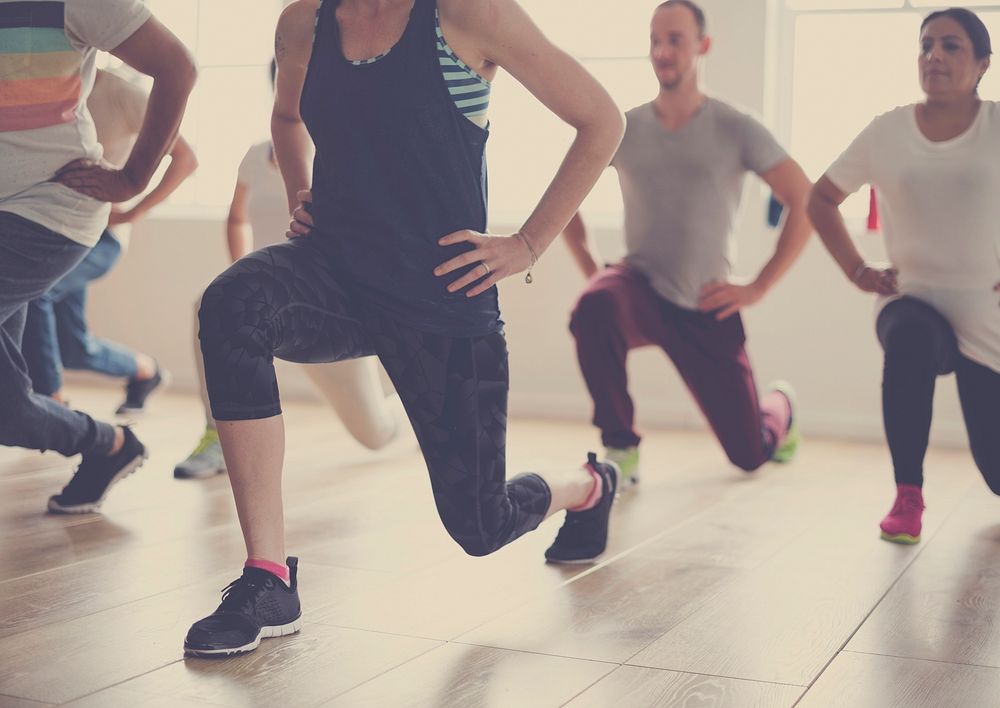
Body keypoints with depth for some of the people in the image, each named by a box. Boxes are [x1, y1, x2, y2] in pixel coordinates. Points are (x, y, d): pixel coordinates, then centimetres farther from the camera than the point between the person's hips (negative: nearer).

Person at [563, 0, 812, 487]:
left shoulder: (736, 130, -5)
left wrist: (759, 288, -7)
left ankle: (780, 405, 45)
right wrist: (592, 270, 0)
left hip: (706, 309, 0)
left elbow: (806, 203, -4)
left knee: (750, 455, 5)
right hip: (642, 290, 1)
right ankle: (620, 451, -20)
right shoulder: (623, 130, 0)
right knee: (595, 306, -39)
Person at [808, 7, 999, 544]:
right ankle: (907, 497, -25)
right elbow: (821, 199, 12)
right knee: (910, 339, -39)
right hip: (910, 301, 0)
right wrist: (857, 271, 2)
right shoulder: (887, 132, -1)